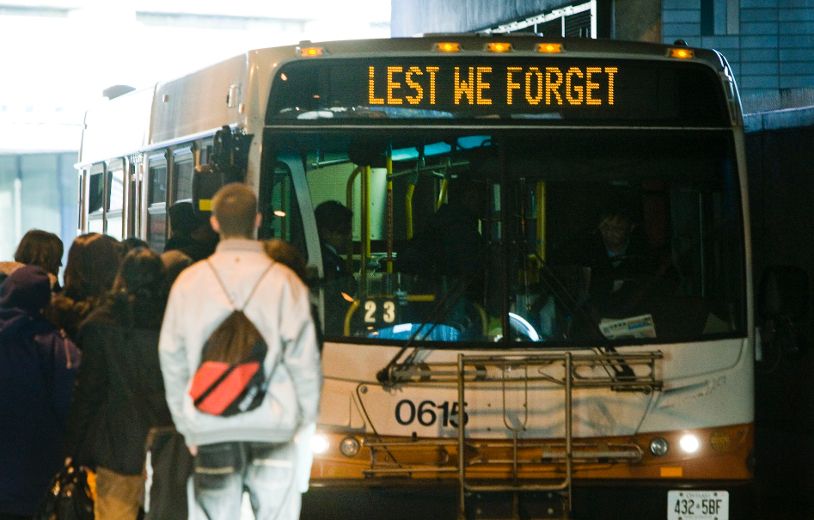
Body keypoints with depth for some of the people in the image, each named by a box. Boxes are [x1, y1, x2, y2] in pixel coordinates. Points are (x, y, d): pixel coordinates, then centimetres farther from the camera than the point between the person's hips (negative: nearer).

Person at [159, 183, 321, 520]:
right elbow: (304, 359, -4)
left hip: (210, 428, 2)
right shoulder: (283, 282, -4)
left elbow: (172, 361, 7)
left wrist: (187, 427, 15)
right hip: (273, 426, -2)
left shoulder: (189, 283, 3)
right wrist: (306, 418, 8)